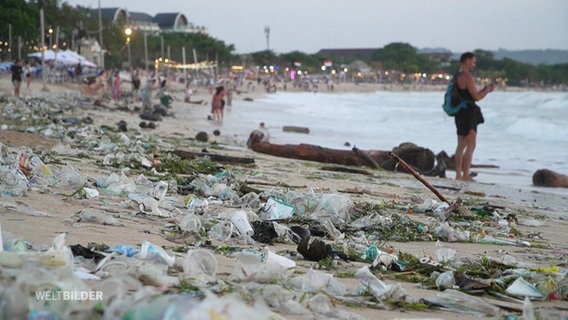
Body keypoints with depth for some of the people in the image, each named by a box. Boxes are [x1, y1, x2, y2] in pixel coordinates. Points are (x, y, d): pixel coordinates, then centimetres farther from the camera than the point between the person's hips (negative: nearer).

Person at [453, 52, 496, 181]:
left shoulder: (457, 77, 16)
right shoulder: (467, 76, -15)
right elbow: (476, 96, -17)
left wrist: (484, 90, 19)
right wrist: (487, 90, 0)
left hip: (460, 114, 10)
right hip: (468, 113, -10)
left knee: (461, 145, 14)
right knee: (471, 145, -7)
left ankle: (458, 175, 16)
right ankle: (466, 175, -9)